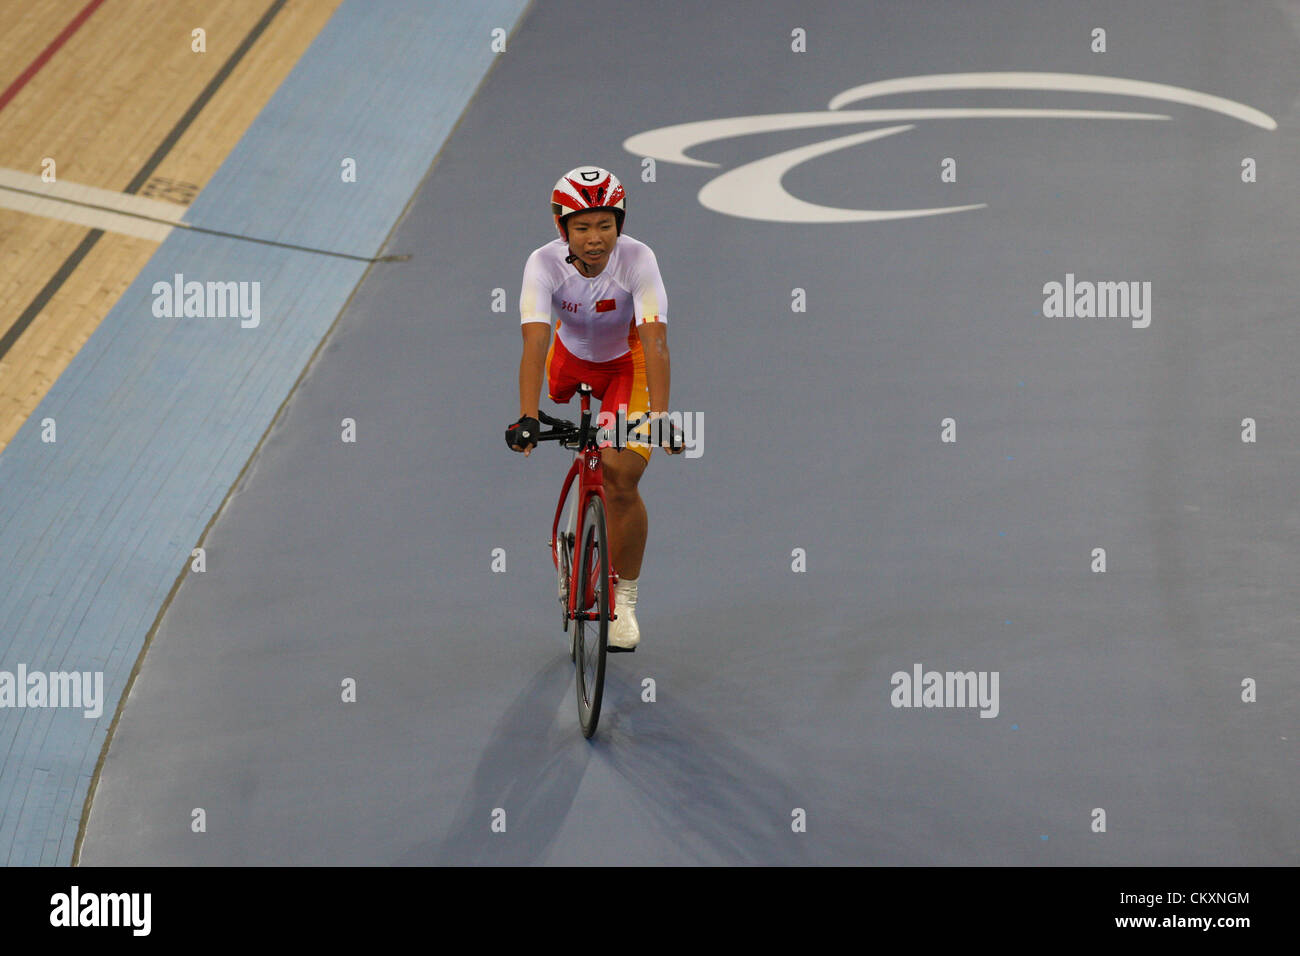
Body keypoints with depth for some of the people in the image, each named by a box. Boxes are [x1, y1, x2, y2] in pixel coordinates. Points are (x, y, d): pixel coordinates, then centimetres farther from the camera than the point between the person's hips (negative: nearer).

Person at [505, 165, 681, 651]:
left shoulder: (637, 260, -32)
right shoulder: (545, 264, -29)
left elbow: (654, 341, -39)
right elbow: (534, 344, -39)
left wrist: (659, 416, -51)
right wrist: (527, 418, -51)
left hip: (626, 363, -4)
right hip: (572, 359, 5)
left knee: (621, 479, -14)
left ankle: (625, 600, -1)